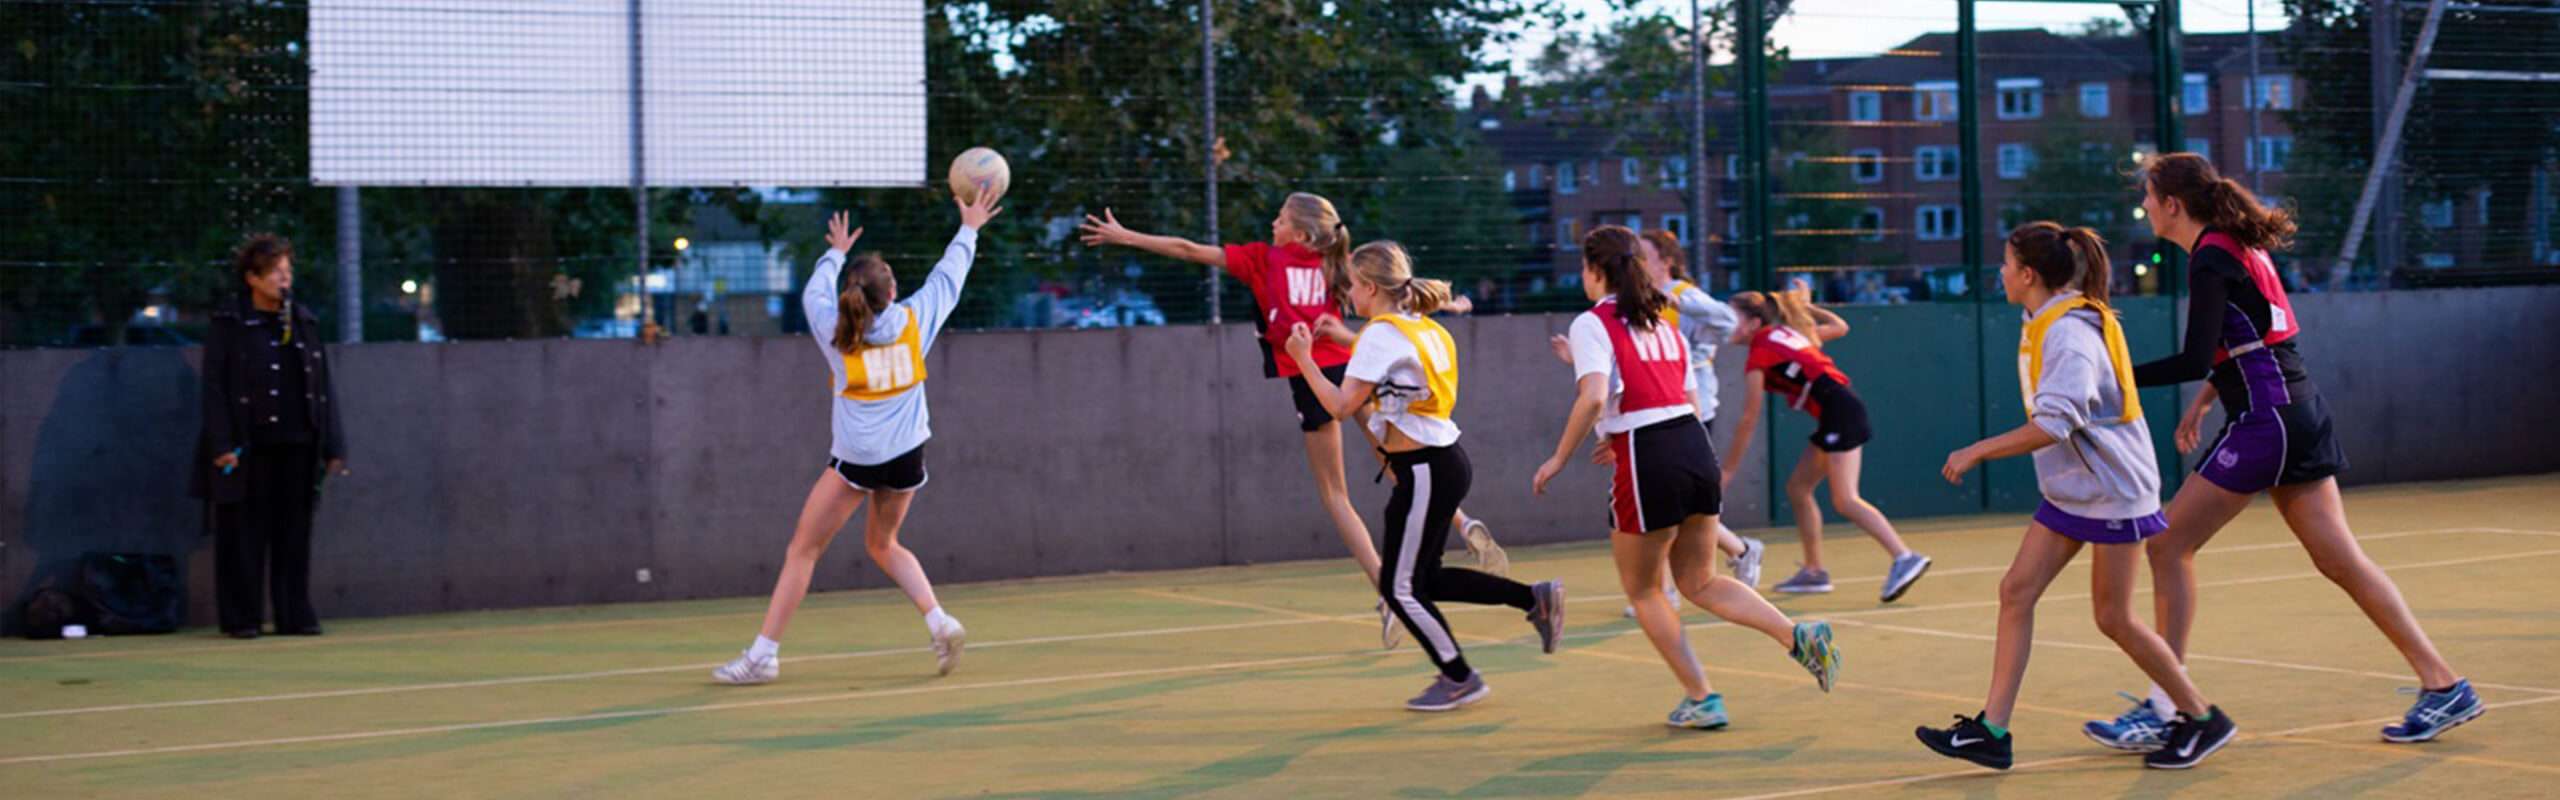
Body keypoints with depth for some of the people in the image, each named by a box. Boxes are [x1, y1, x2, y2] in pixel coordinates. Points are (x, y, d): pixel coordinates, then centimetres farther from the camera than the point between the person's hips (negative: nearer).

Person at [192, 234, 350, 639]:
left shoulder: (303, 323, 14)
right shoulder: (228, 324, 0)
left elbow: (324, 387, 14)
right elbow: (214, 386, -4)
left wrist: (333, 446, 8)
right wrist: (221, 446, -13)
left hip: (296, 445, 4)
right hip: (248, 449, -4)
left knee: (295, 534, 5)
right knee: (245, 537, 0)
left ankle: (295, 616, 11)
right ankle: (241, 617, 7)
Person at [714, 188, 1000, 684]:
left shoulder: (837, 334, -5)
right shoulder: (914, 320, -2)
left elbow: (814, 293, 17)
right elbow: (948, 276, 14)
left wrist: (836, 254, 35)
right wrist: (969, 230, 29)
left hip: (855, 460, -3)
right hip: (906, 456, 4)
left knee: (802, 551, 3)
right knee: (883, 545, 25)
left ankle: (763, 655, 1)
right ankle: (940, 622, 8)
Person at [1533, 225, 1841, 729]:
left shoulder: (1593, 324, -5)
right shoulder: (1662, 322, 18)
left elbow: (1594, 398, -20)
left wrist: (1559, 459, -10)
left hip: (1646, 462, -7)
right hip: (1696, 447, 7)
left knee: (1642, 591, 13)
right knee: (1699, 581, 18)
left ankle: (1700, 699, 12)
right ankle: (1798, 635, -2)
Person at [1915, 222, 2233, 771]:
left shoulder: (2068, 333, -22)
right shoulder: (2043, 327, 8)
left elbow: (2055, 423, -32)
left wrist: (1978, 452, -27)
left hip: (2112, 492, -9)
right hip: (2068, 491, 9)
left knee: (2113, 617, -2)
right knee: (2016, 591, 0)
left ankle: (2203, 720, 14)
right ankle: (1992, 731, -1)